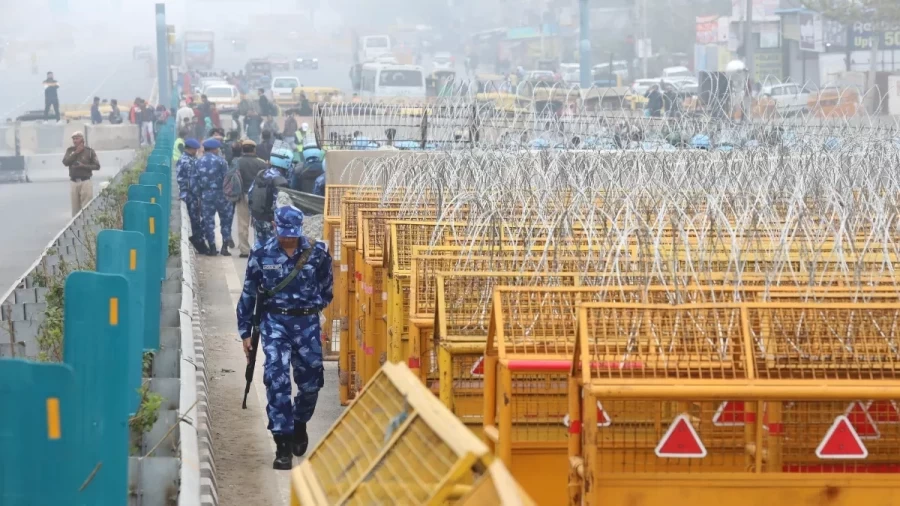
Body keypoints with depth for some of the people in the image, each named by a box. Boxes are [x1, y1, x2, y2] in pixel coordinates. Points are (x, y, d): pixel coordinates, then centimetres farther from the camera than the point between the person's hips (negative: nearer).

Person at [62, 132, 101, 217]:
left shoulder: (89, 151, 1)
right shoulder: (70, 150, 10)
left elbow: (97, 166, 0)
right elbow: (65, 162, -4)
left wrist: (83, 166, -11)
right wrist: (76, 153, -8)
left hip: (85, 182, -3)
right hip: (74, 182, 3)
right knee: (75, 209, 6)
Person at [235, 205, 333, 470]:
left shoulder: (317, 253, -1)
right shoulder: (262, 256, -1)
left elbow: (327, 289, 11)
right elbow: (248, 295, 6)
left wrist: (323, 324, 14)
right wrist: (245, 333, 7)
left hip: (308, 322, 1)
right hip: (275, 322, -1)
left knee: (310, 381, 6)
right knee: (277, 380, -12)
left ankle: (299, 425, 36)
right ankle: (283, 445, -10)